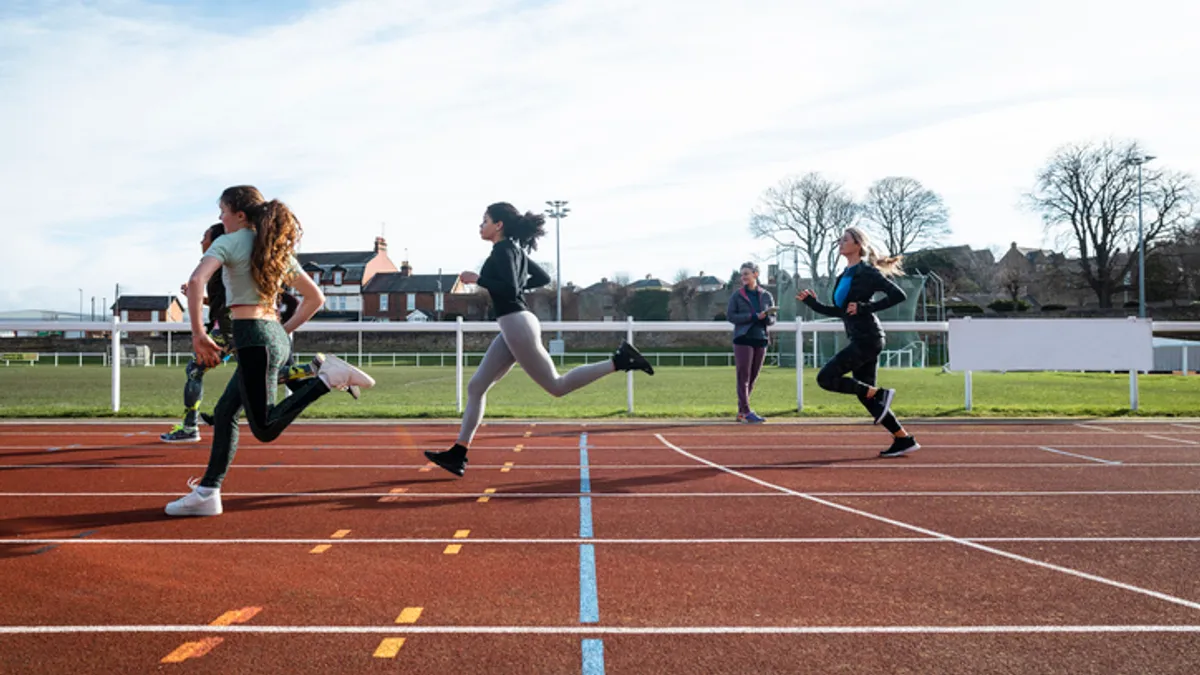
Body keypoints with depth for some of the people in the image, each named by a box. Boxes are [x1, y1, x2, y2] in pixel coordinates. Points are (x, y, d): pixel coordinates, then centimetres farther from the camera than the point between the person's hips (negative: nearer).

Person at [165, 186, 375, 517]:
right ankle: (207, 493, 14)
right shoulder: (278, 250, 18)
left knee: (265, 429, -9)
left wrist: (197, 333, -14)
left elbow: (196, 281, -20)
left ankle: (328, 378, -20)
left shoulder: (230, 243, -3)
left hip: (252, 337, -9)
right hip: (276, 337, 9)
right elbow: (315, 297, 22)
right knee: (224, 412, 15)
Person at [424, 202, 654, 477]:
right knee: (476, 386, 8)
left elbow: (510, 289, -22)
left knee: (557, 386, -5)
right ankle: (458, 454, 9)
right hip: (513, 328, 10)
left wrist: (477, 279, -14)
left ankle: (620, 361, -4)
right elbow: (544, 278, 24)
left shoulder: (503, 250, -11)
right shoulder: (515, 249, 16)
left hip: (518, 327, -10)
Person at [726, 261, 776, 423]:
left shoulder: (766, 296, 11)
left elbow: (772, 319, 12)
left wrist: (765, 318, -13)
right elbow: (730, 316, -5)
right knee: (744, 376, -8)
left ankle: (741, 412, 13)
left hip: (761, 339, 4)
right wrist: (754, 316, -14)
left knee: (753, 378, 6)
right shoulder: (737, 295, 3)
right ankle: (746, 412, -10)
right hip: (743, 339, -4)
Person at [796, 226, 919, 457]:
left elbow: (899, 295, -15)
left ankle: (879, 393, -6)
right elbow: (838, 311, 23)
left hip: (867, 338, -9)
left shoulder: (866, 272, -8)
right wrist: (812, 302, 13)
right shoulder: (845, 276, 17)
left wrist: (865, 307, -17)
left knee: (826, 378, -12)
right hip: (859, 340, 9)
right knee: (865, 395, 8)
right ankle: (904, 439, 12)